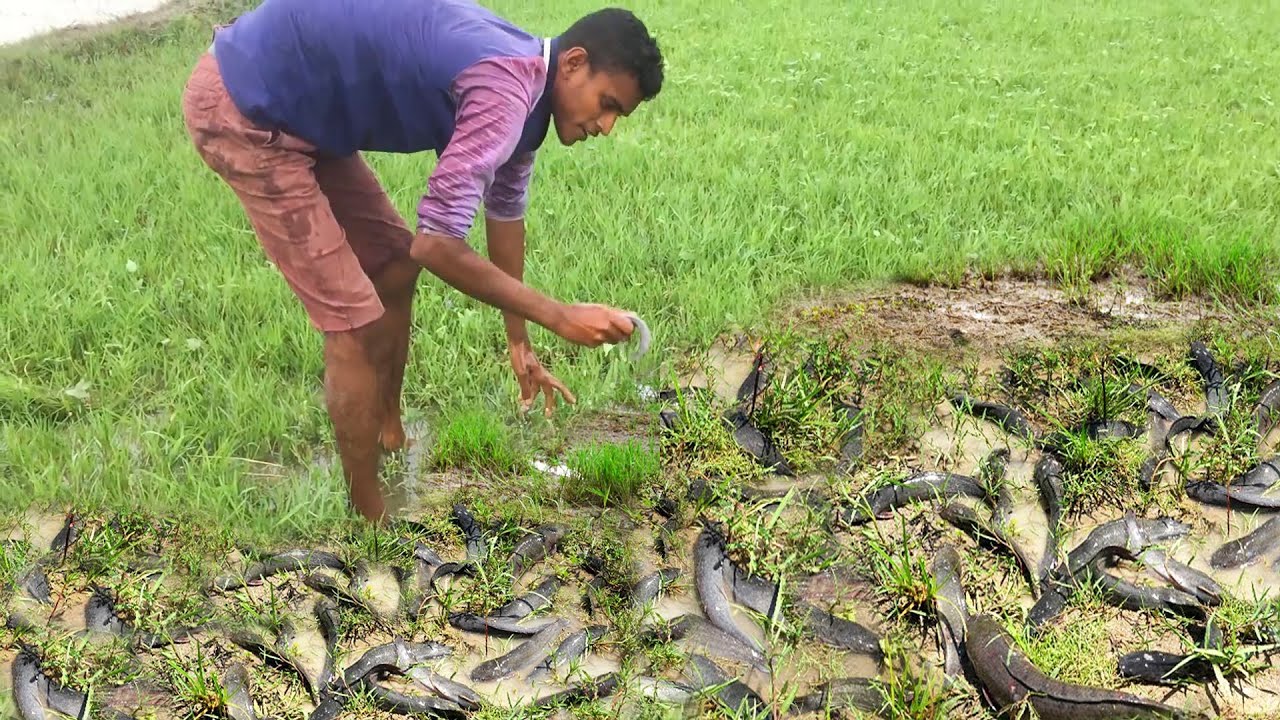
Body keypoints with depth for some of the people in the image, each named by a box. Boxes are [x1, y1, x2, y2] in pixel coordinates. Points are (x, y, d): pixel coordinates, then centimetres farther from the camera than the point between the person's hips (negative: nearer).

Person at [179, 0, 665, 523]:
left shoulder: (519, 84, 6)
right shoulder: (505, 90, -25)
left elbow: (505, 209, 20)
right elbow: (437, 244, -27)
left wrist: (519, 343, 26)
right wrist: (559, 317, -19)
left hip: (295, 107, 10)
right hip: (240, 111, -10)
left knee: (395, 264, 17)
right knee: (356, 322, -8)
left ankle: (389, 438, 37)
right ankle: (371, 523, 9)